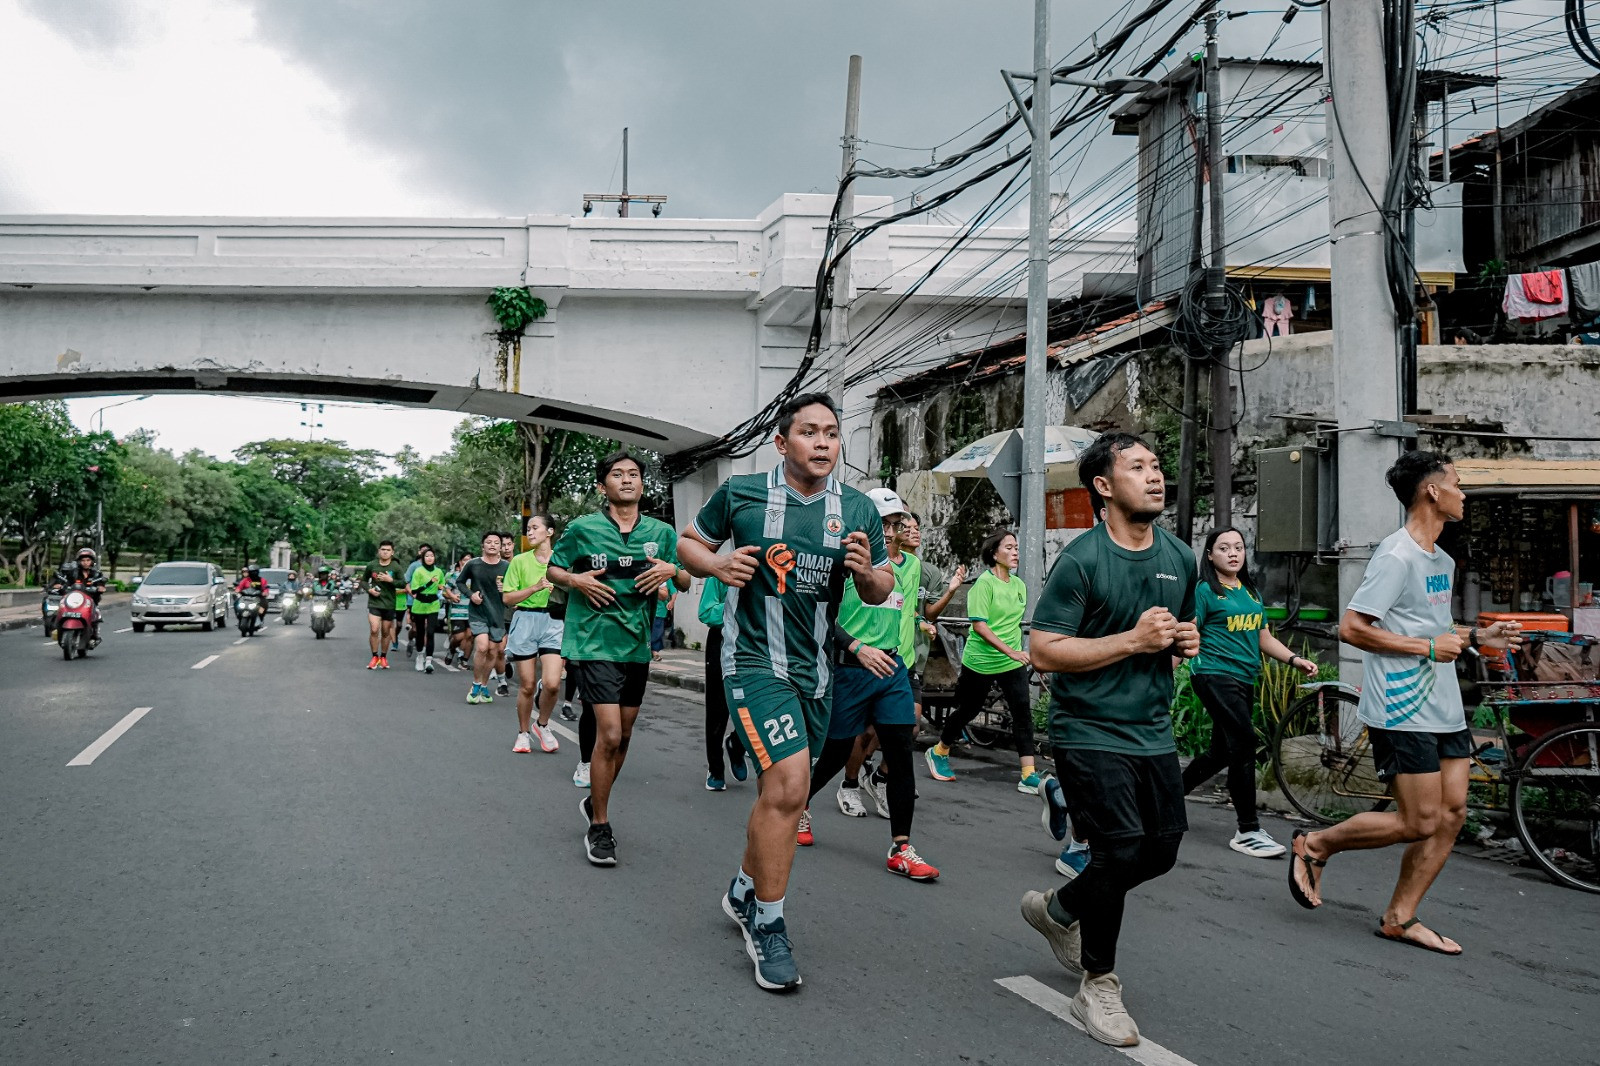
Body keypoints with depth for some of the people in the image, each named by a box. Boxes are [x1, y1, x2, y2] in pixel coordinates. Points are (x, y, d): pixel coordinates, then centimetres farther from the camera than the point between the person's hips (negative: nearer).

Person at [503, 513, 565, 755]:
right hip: (525, 622, 0)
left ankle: (542, 725, 13)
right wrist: (536, 587, -13)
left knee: (552, 683, -14)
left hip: (553, 622, 0)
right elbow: (507, 598, -2)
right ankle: (523, 733, 24)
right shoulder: (520, 561, 2)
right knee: (527, 685, 3)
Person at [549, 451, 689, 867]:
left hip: (637, 644, 5)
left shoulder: (661, 532, 6)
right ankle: (598, 829, 1)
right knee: (609, 734, -14)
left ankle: (595, 802, 38)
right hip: (594, 642, -5)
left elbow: (686, 583, 12)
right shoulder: (583, 528, -2)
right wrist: (576, 580, -11)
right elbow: (553, 569, 10)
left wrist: (672, 571, -10)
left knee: (623, 736, 14)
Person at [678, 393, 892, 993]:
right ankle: (768, 927, -2)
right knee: (789, 783, -19)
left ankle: (744, 893, 41)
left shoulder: (858, 510, 2)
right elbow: (690, 543, 8)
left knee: (782, 789, 16)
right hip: (755, 659, -5)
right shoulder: (741, 493, -6)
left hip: (815, 667, 5)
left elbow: (880, 592, 8)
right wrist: (716, 565, -14)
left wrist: (867, 573, -15)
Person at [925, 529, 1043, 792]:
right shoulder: (984, 583, -14)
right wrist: (1009, 650, -27)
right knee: (968, 710, 9)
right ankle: (938, 752, 33)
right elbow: (979, 625, -21)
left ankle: (1029, 776, -7)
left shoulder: (1019, 585, 7)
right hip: (981, 660, -5)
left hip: (1012, 662, 5)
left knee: (1023, 712, -7)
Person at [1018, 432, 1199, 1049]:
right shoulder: (1081, 561, -14)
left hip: (1153, 732, 7)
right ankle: (1098, 987, 10)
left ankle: (1057, 909, 36)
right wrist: (1133, 639, -22)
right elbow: (1043, 652, -18)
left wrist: (1188, 641, 1)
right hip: (1090, 733, -7)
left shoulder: (1181, 558, 9)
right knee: (1120, 851, -12)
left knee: (1161, 850, 10)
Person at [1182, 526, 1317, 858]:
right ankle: (1248, 831, -9)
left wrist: (1295, 660, 6)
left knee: (1221, 752, 12)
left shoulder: (1251, 593, 16)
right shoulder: (1205, 591, -5)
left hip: (1244, 680, 8)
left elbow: (1265, 639, 20)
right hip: (1214, 674, -8)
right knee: (1244, 742, -15)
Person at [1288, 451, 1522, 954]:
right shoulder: (1396, 557, -15)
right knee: (1420, 822, -7)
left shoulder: (1442, 561, 16)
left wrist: (1475, 636, 11)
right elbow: (1351, 629, -20)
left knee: (1452, 813, 5)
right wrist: (1429, 647, -18)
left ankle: (1400, 917, 14)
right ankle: (1314, 845, 11)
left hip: (1443, 707, 9)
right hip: (1402, 711, -9)